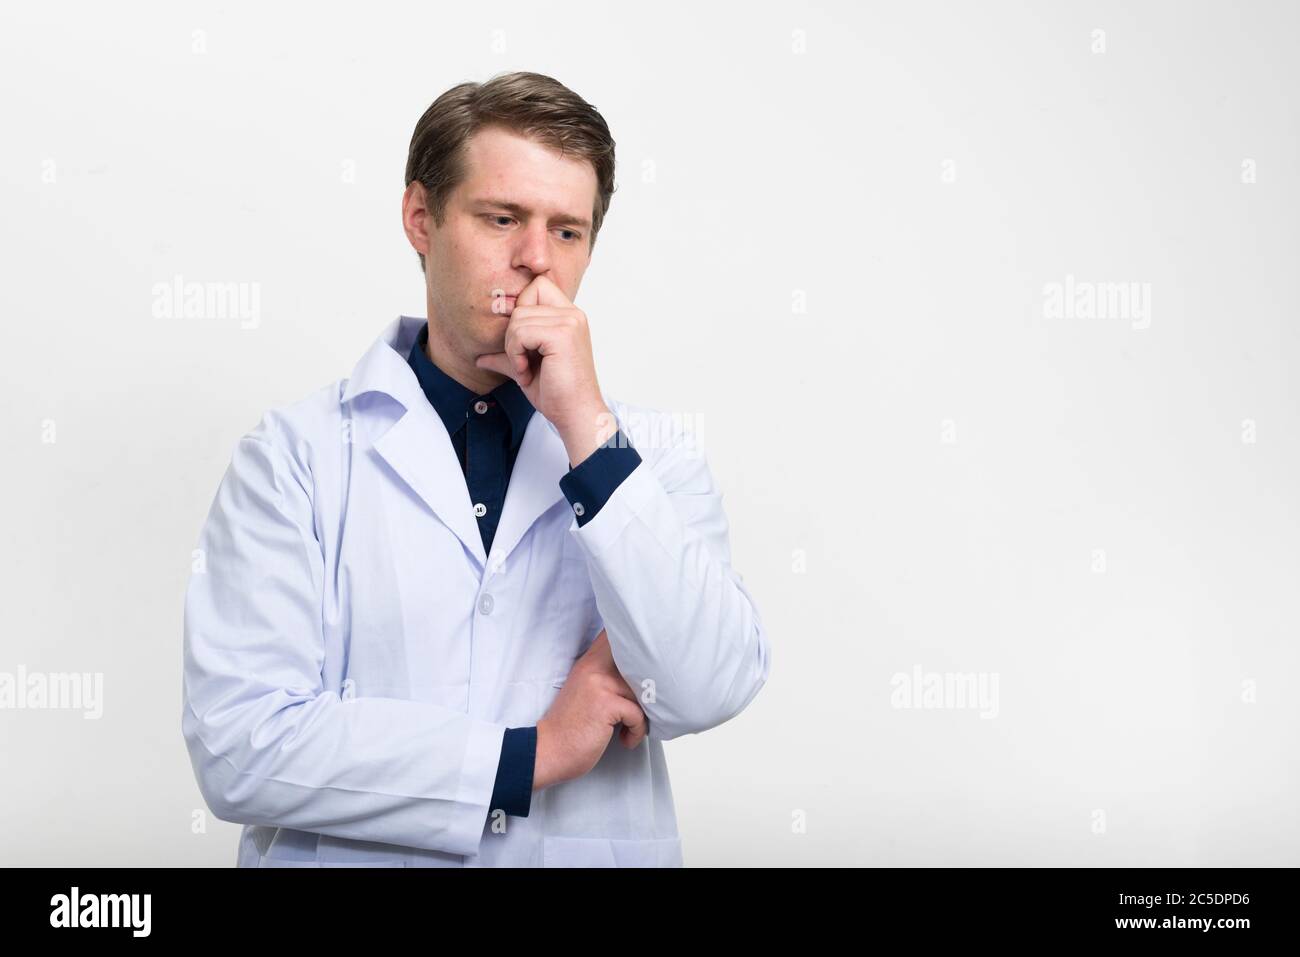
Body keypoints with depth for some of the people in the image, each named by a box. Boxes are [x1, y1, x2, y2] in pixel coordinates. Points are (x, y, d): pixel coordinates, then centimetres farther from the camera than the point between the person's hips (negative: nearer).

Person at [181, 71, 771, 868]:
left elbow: (709, 693, -10)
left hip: (597, 848, 2)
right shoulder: (295, 452, -3)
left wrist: (589, 428, -13)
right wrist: (534, 753, -9)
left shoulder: (657, 453, 3)